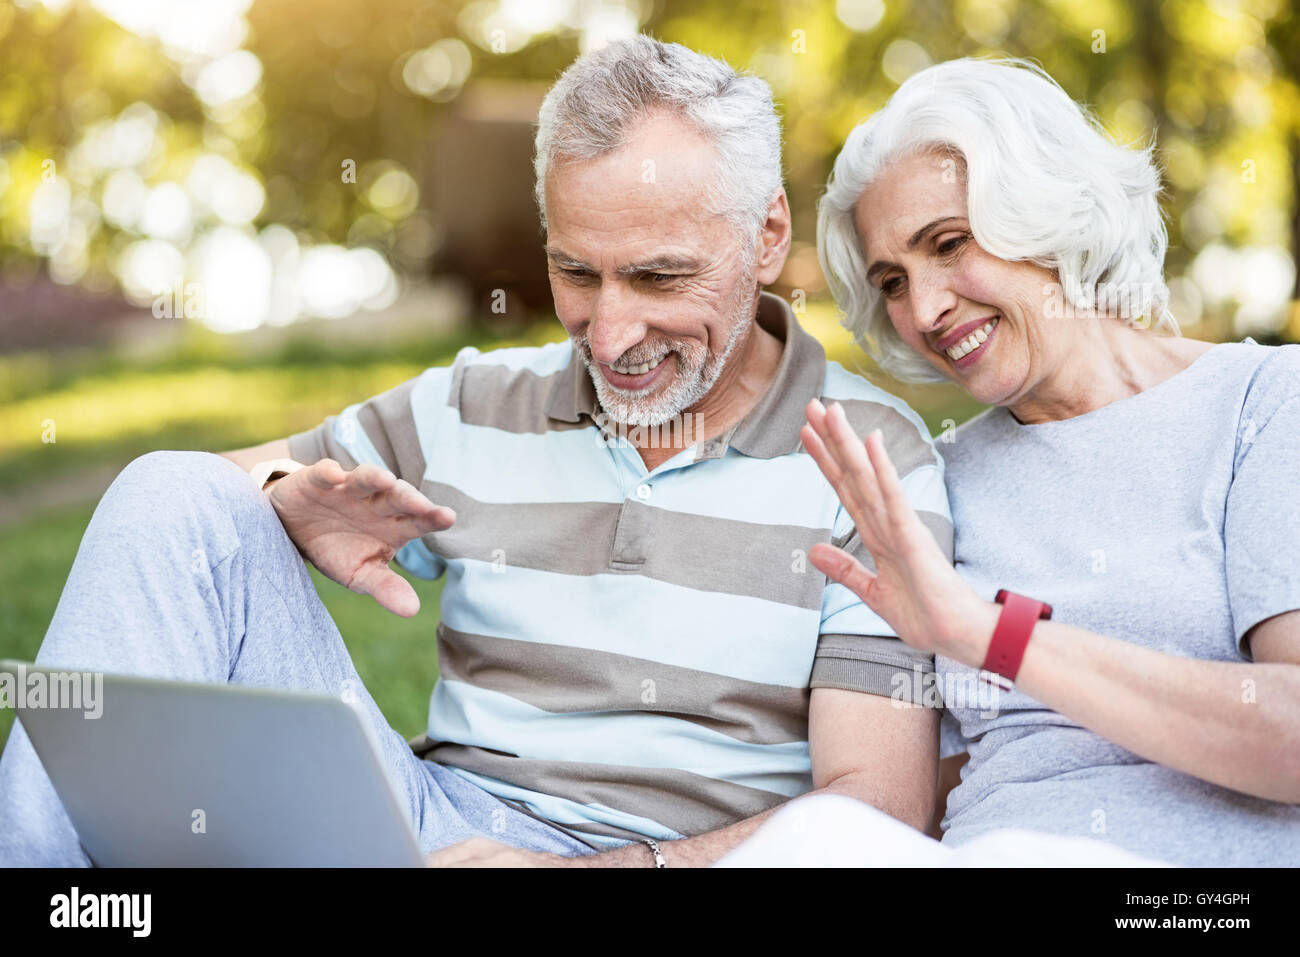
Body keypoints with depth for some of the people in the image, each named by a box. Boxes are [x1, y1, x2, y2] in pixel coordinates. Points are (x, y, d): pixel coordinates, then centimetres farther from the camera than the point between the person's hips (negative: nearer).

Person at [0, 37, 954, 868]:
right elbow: (223, 484, 19)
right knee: (173, 492, -10)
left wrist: (600, 867, -23)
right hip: (441, 811, 5)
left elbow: (879, 807, -9)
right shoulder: (475, 409, 11)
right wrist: (288, 504, -7)